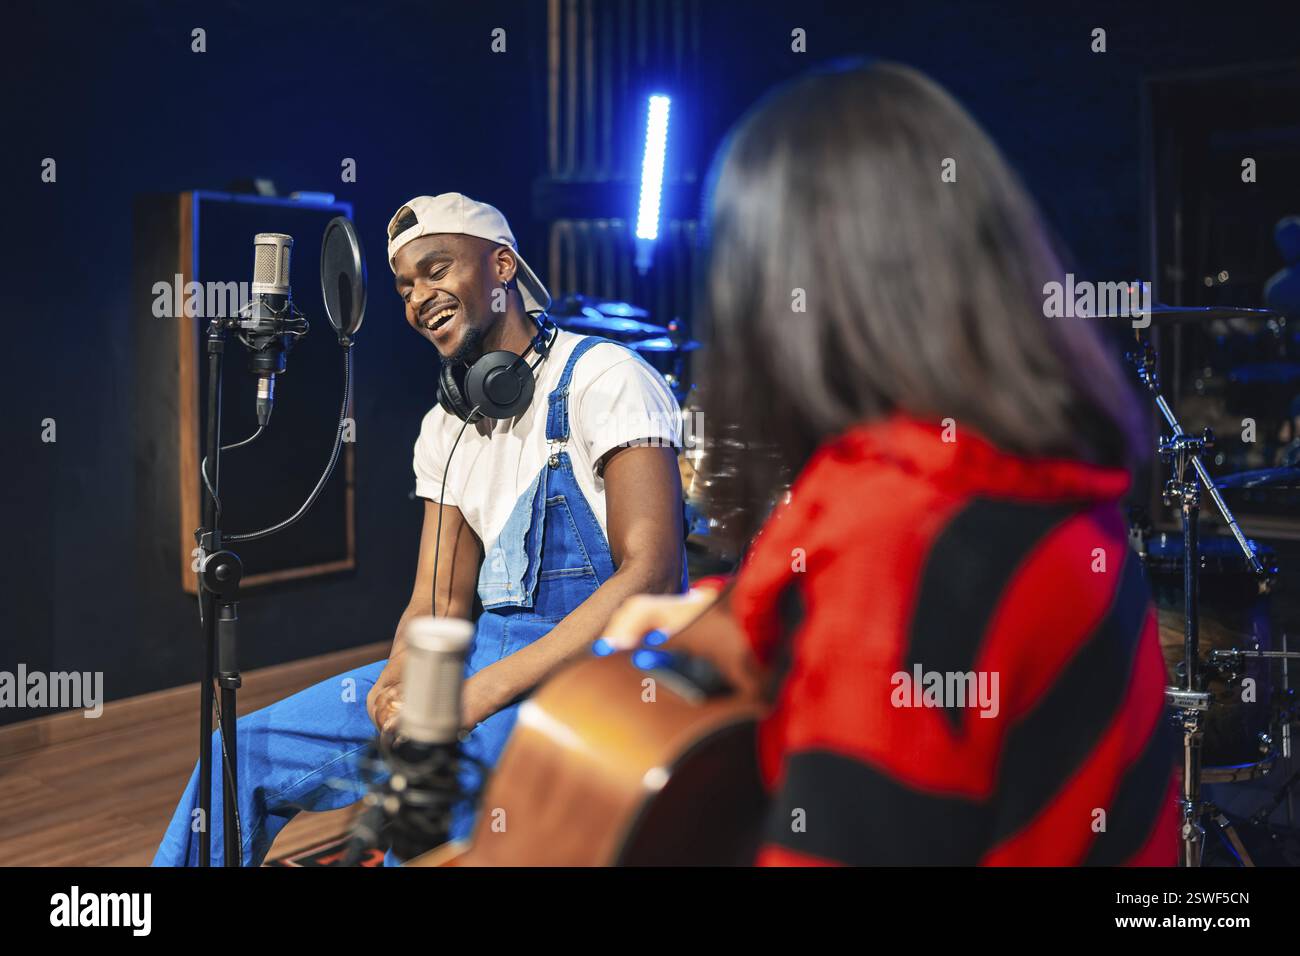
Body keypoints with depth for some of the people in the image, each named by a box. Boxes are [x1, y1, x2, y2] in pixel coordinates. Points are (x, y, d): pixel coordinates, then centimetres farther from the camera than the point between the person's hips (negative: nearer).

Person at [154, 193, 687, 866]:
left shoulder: (601, 377, -9)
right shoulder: (446, 429, 15)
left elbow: (651, 573, -19)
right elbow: (440, 603, 13)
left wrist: (479, 693, -25)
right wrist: (401, 677, -12)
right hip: (492, 652, 7)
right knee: (244, 749, 1)